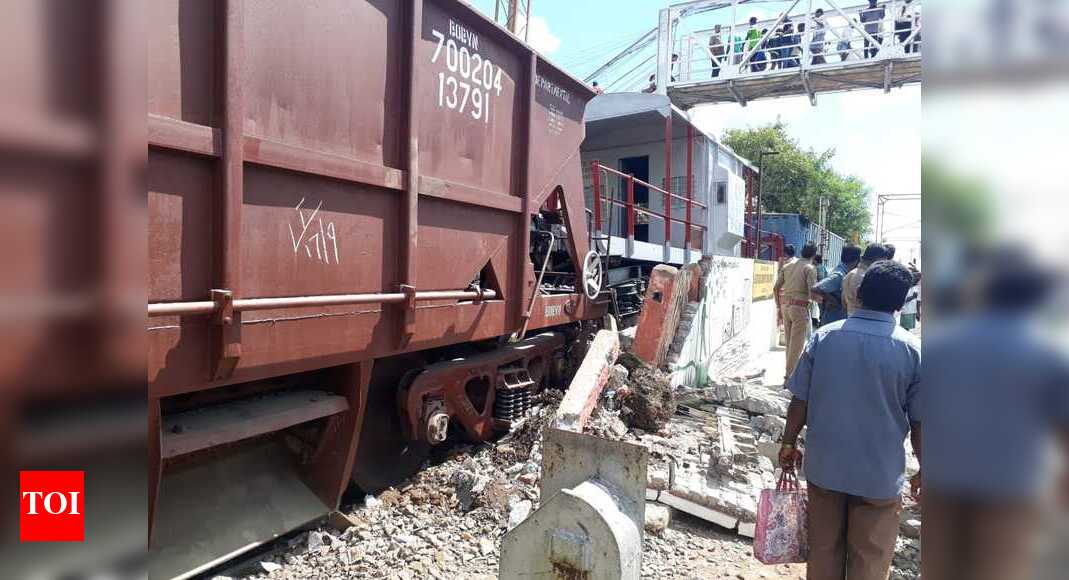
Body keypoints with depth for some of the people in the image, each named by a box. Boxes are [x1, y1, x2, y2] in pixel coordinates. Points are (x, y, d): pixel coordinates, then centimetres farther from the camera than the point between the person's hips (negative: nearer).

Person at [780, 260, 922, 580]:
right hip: (879, 475, -1)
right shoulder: (912, 349, -12)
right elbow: (920, 422, -8)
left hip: (824, 466, 2)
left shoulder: (824, 336, -8)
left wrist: (789, 444, 9)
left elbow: (799, 401, -5)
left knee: (823, 551, 18)